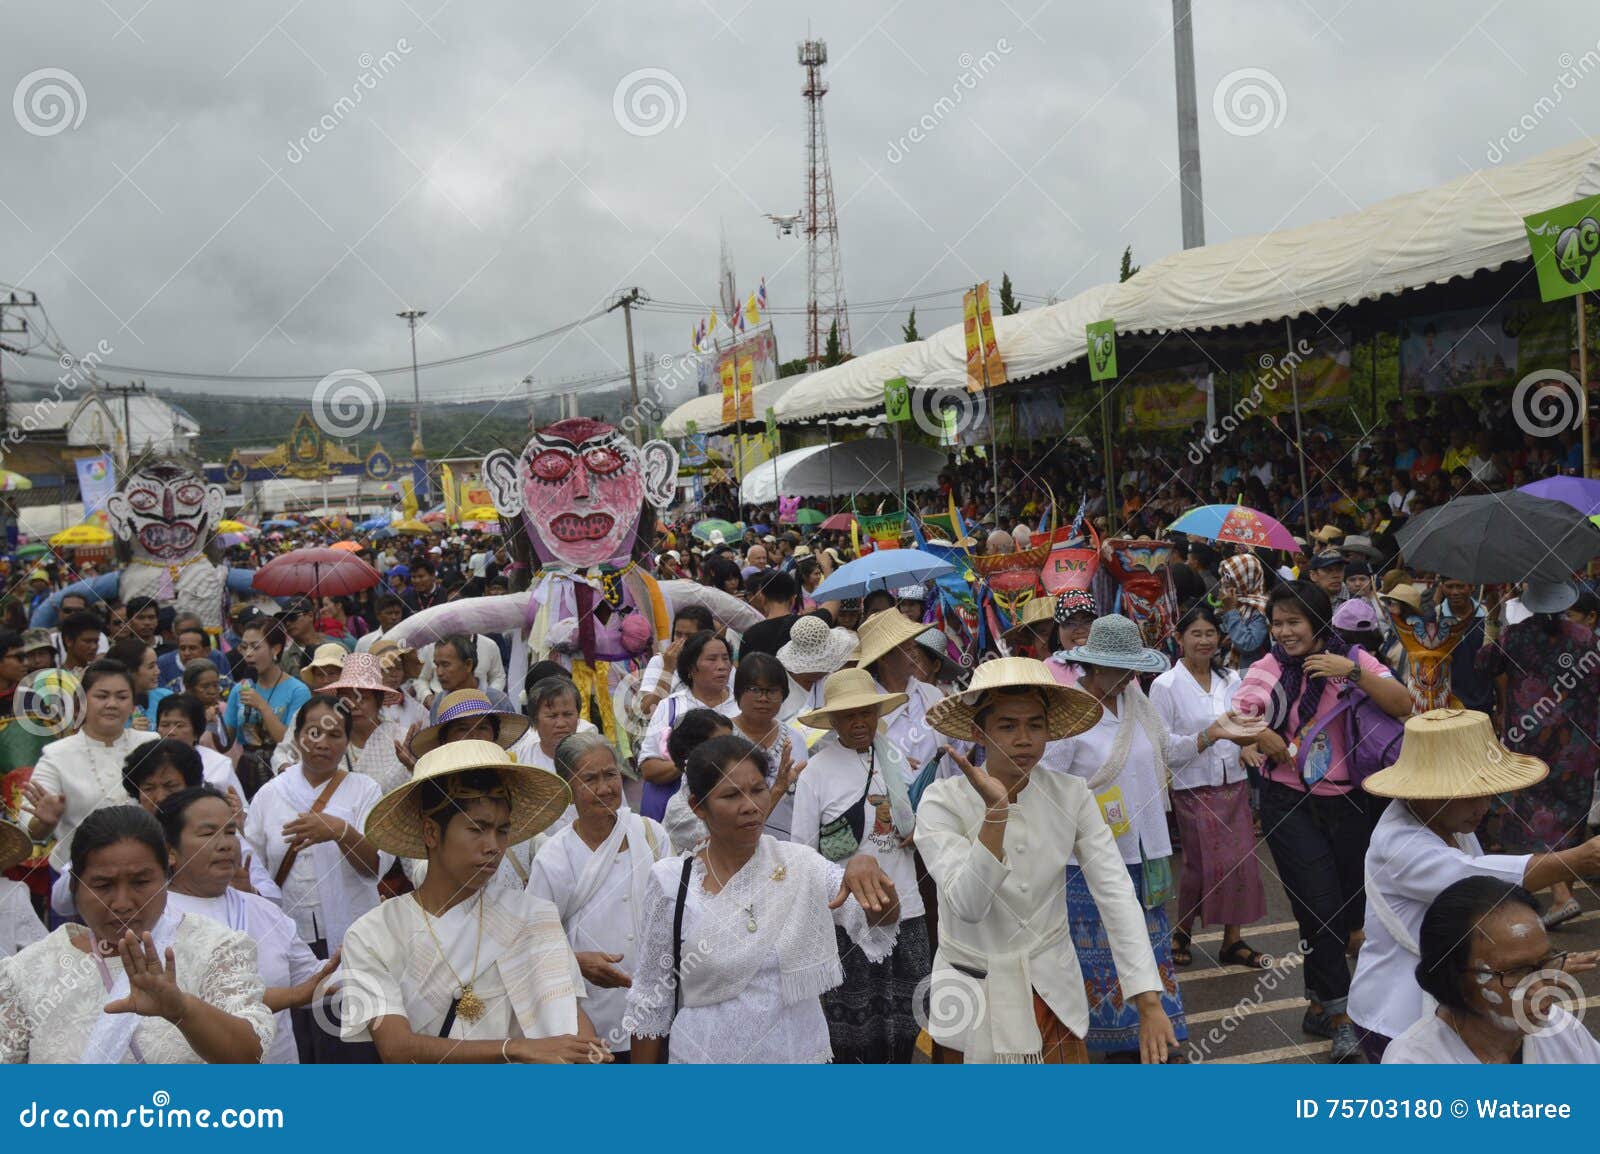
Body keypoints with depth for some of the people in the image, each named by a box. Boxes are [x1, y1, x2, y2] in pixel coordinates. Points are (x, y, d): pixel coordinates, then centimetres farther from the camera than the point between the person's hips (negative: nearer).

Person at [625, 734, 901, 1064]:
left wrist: (864, 864, -37)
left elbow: (880, 925, -17)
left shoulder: (802, 864, -7)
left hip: (799, 1051, 2)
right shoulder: (672, 881, -11)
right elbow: (652, 999, -3)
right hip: (705, 1053, -2)